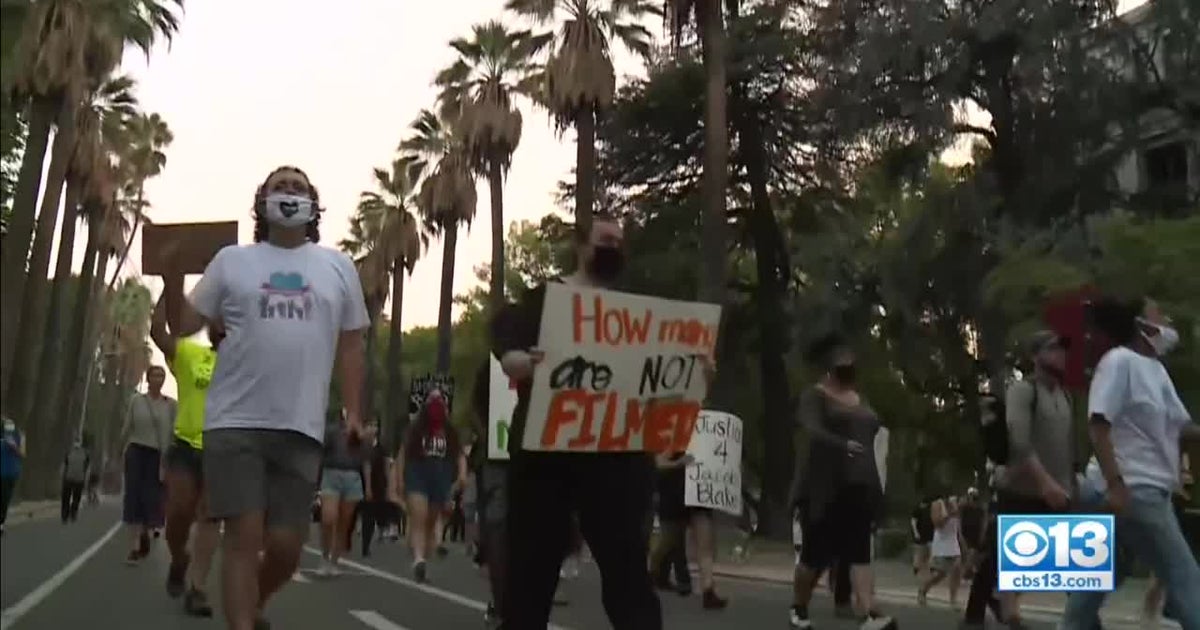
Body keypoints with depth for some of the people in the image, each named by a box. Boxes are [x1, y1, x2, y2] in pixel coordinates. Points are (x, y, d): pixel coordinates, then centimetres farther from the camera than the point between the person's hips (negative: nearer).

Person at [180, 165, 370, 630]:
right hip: (235, 422, -1)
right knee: (244, 536, -5)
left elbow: (350, 345, 14)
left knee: (286, 545, 5)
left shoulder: (338, 267, 12)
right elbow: (185, 324, 9)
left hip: (301, 428, 2)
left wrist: (354, 412, 7)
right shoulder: (232, 260, 9)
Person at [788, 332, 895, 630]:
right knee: (816, 553, 2)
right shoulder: (815, 395, -4)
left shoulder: (861, 400, 17)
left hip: (858, 488, 5)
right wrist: (843, 445, -42)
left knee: (860, 551, -7)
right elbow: (813, 430, -23)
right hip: (824, 488, -5)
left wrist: (876, 488, 16)